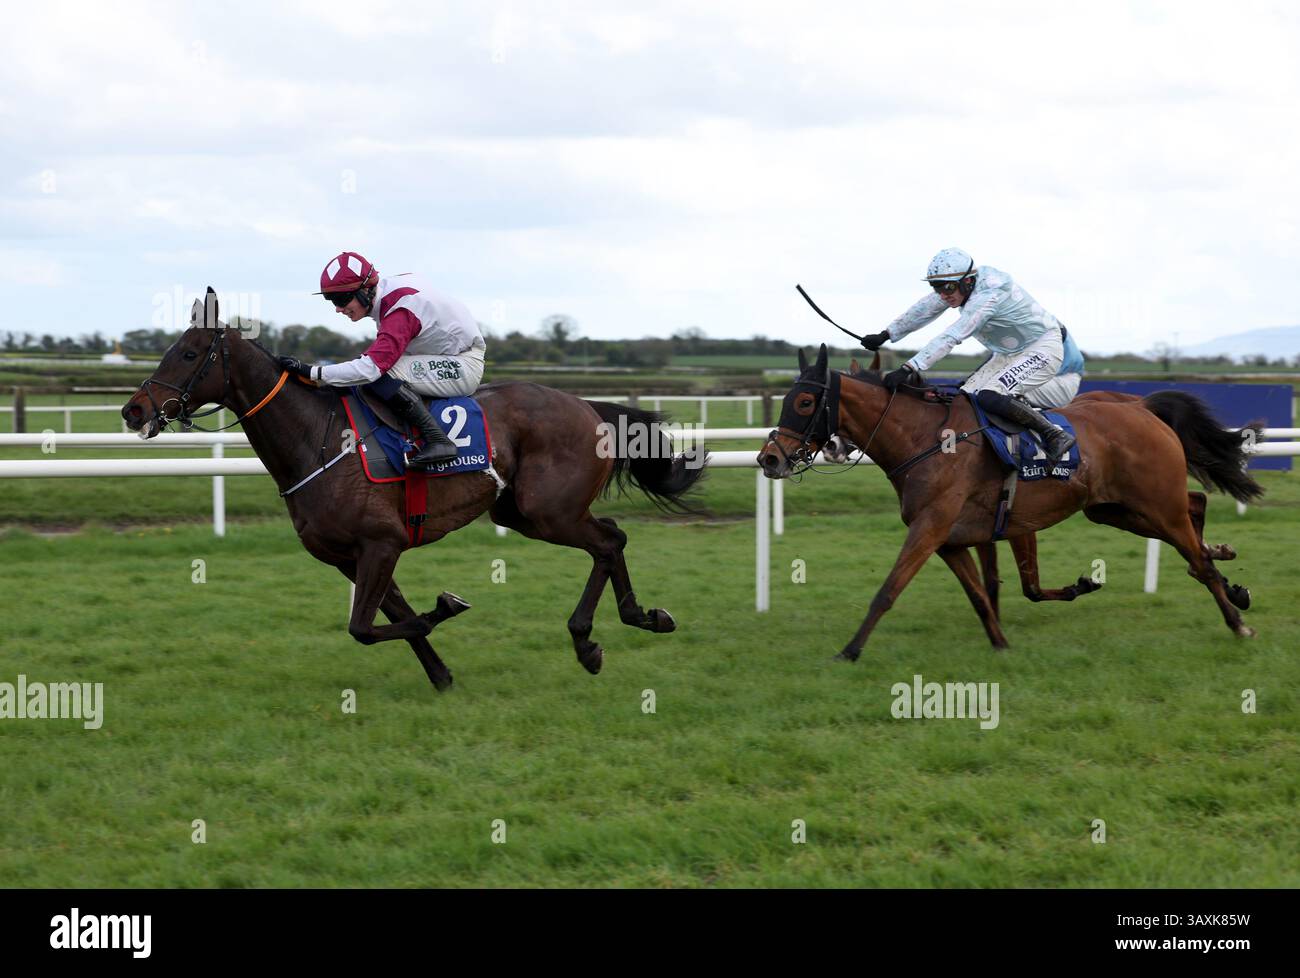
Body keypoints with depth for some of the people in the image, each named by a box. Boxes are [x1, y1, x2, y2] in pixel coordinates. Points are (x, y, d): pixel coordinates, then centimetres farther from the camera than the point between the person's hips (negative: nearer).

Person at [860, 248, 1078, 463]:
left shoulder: (989, 295, -32)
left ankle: (1055, 435, -21)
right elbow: (923, 310, 8)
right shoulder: (960, 285, -6)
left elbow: (951, 337, -40)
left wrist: (909, 369, -45)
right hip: (1007, 355, 9)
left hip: (1044, 349, -9)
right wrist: (885, 335, 9)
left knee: (990, 397, -28)